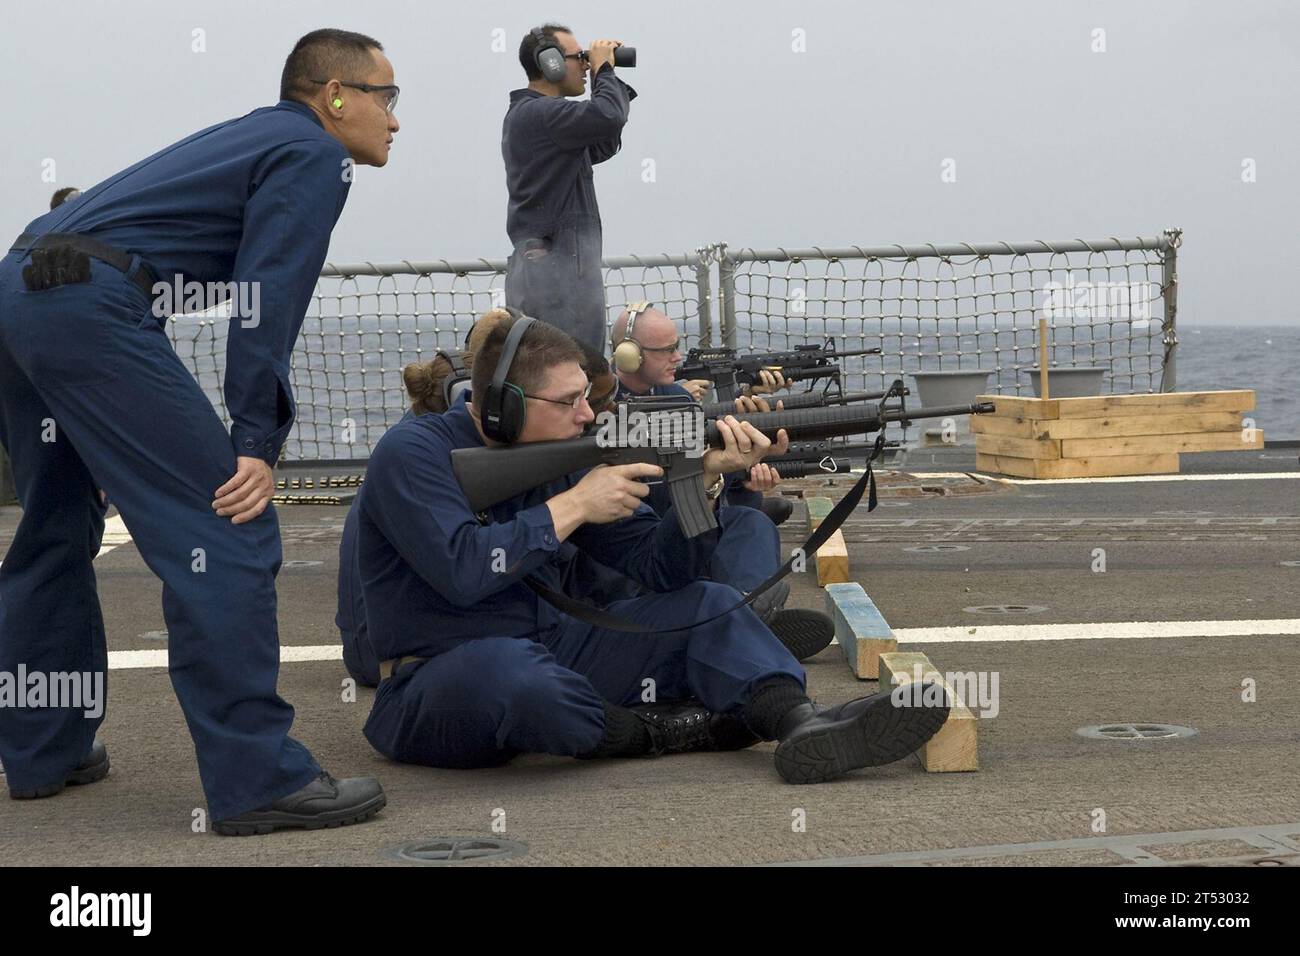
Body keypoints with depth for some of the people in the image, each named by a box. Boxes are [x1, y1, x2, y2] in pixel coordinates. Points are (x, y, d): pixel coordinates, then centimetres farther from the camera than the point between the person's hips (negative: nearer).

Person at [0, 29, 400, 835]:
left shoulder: (251, 138, 29)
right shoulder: (315, 158, 3)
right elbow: (266, 300, -9)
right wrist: (259, 443, -11)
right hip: (92, 306, -10)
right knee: (228, 532, -9)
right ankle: (257, 780, -9)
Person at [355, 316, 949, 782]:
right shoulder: (413, 454, -12)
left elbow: (659, 568, 4)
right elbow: (462, 570, -28)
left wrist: (705, 477, -12)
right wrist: (574, 504, -19)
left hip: (548, 654, 7)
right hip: (433, 689, -7)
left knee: (708, 605, -2)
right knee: (512, 665, -42)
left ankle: (803, 727, -28)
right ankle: (658, 730, -14)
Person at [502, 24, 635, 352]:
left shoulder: (526, 113, 21)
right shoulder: (540, 113, -13)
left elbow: (601, 148, 26)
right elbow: (608, 117, -28)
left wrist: (610, 81, 19)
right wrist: (604, 68, -8)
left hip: (534, 262, 11)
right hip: (558, 264, -11)